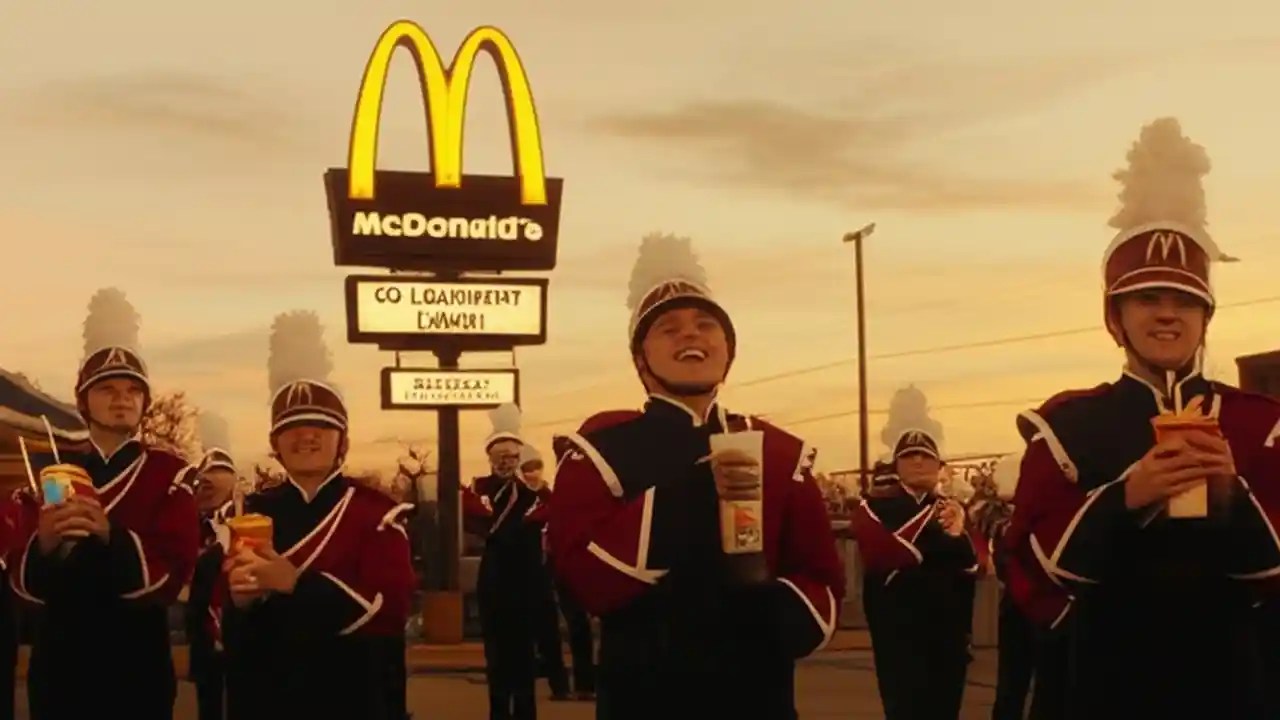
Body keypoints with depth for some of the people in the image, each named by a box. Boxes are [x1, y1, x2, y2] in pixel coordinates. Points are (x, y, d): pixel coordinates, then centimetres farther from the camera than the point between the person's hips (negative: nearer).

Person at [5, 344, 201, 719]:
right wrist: (45, 544, -19)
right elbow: (24, 578, 3)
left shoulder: (169, 474, 0)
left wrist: (110, 533, -27)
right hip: (59, 653, 3)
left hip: (136, 656, -2)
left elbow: (173, 569, -12)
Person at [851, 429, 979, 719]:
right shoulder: (874, 509, 2)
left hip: (948, 634, 4)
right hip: (898, 635, -4)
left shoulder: (953, 510, 13)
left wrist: (958, 536, -21)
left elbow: (972, 566, 0)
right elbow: (879, 555, -17)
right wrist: (930, 522, -15)